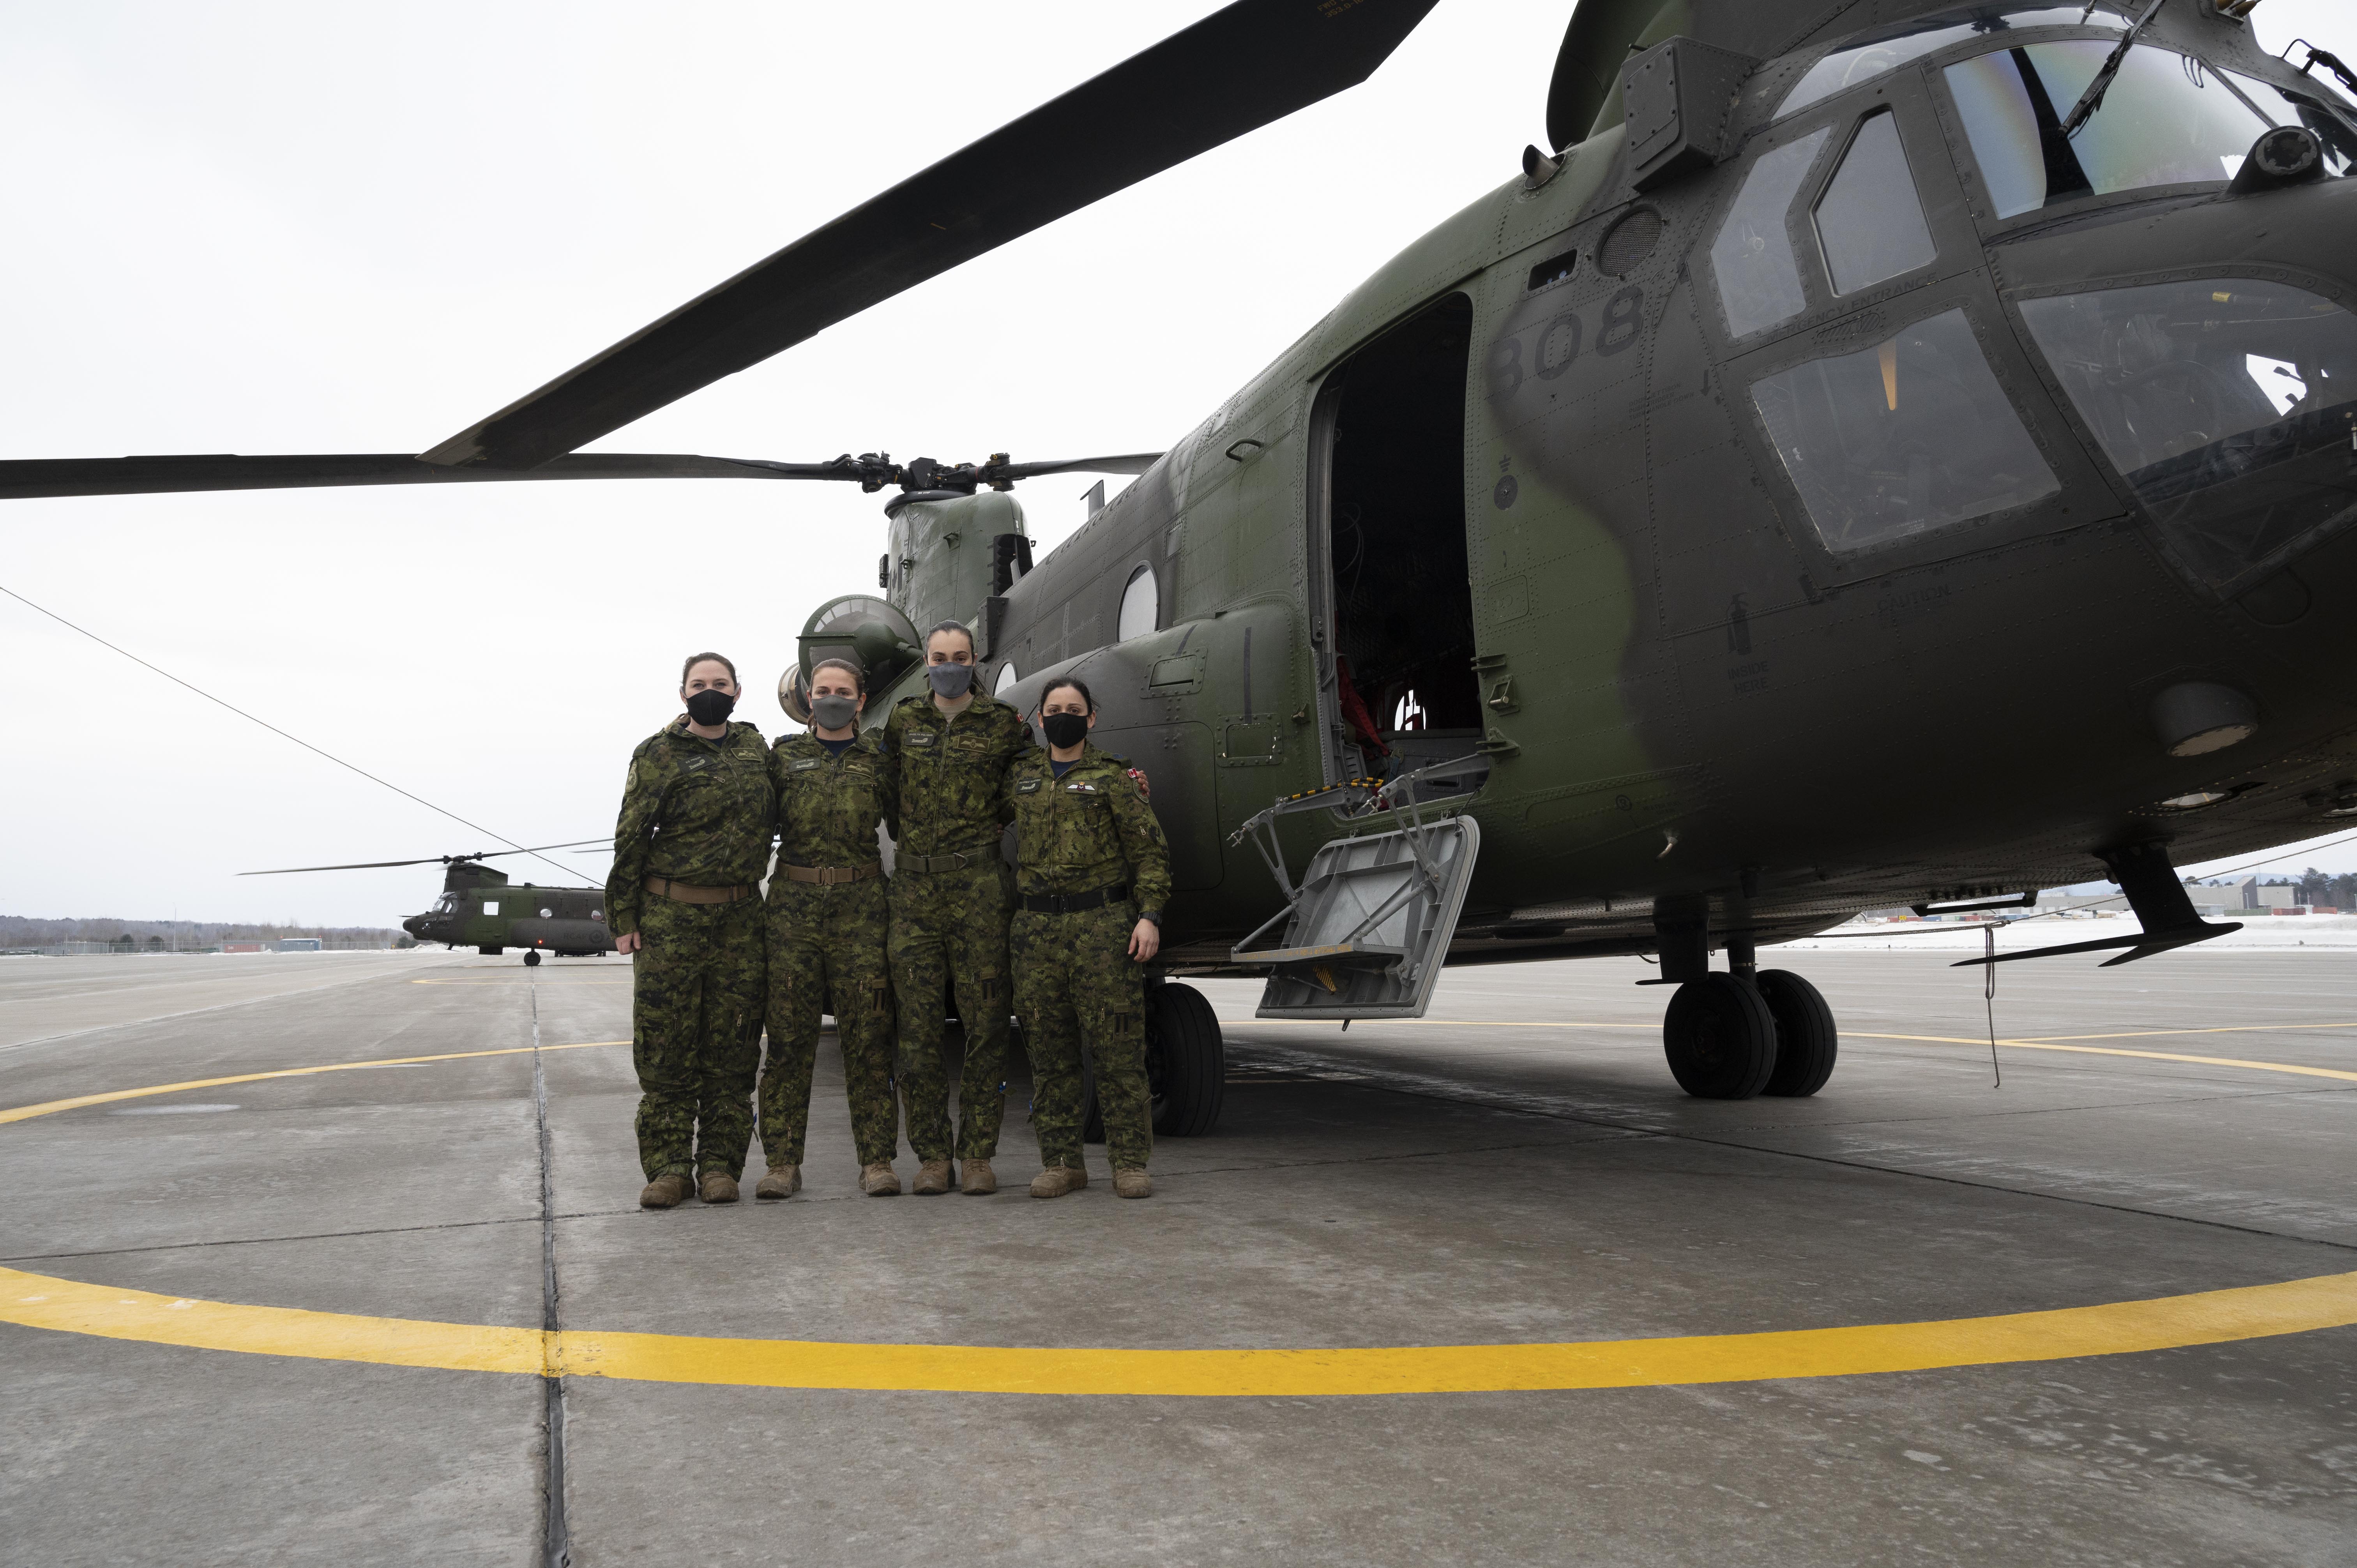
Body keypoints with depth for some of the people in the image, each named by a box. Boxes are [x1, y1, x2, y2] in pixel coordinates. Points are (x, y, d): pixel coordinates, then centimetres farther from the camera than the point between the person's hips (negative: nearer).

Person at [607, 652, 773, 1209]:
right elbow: (631, 840, -1)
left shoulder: (755, 746, 11)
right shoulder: (657, 754, 0)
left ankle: (719, 1164, 12)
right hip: (668, 918, -3)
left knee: (731, 1051, 4)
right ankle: (668, 1166, 8)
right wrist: (624, 918, -4)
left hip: (739, 920, 3)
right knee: (664, 1049, -1)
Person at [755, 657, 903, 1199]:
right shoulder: (783, 755, 11)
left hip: (861, 908, 0)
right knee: (788, 1037, 1)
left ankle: (876, 1160, 6)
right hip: (793, 905, 0)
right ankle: (783, 1162, 9)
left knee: (868, 1037, 0)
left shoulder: (879, 758, 11)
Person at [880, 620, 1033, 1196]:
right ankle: (931, 1156, 11)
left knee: (986, 1024, -1)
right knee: (919, 1026, 2)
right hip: (914, 888, 2)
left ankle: (979, 1155, 9)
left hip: (980, 885, -2)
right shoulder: (902, 720, 11)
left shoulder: (1002, 722, 5)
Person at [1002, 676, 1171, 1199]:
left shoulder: (1114, 777, 3)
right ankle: (1061, 1162, 14)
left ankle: (1130, 1162, 4)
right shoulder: (1021, 778, 15)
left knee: (1118, 1046, -4)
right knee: (1049, 1049, 5)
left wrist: (1150, 915, -11)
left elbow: (1150, 850, -1)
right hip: (1038, 928, 4)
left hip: (1104, 923, -4)